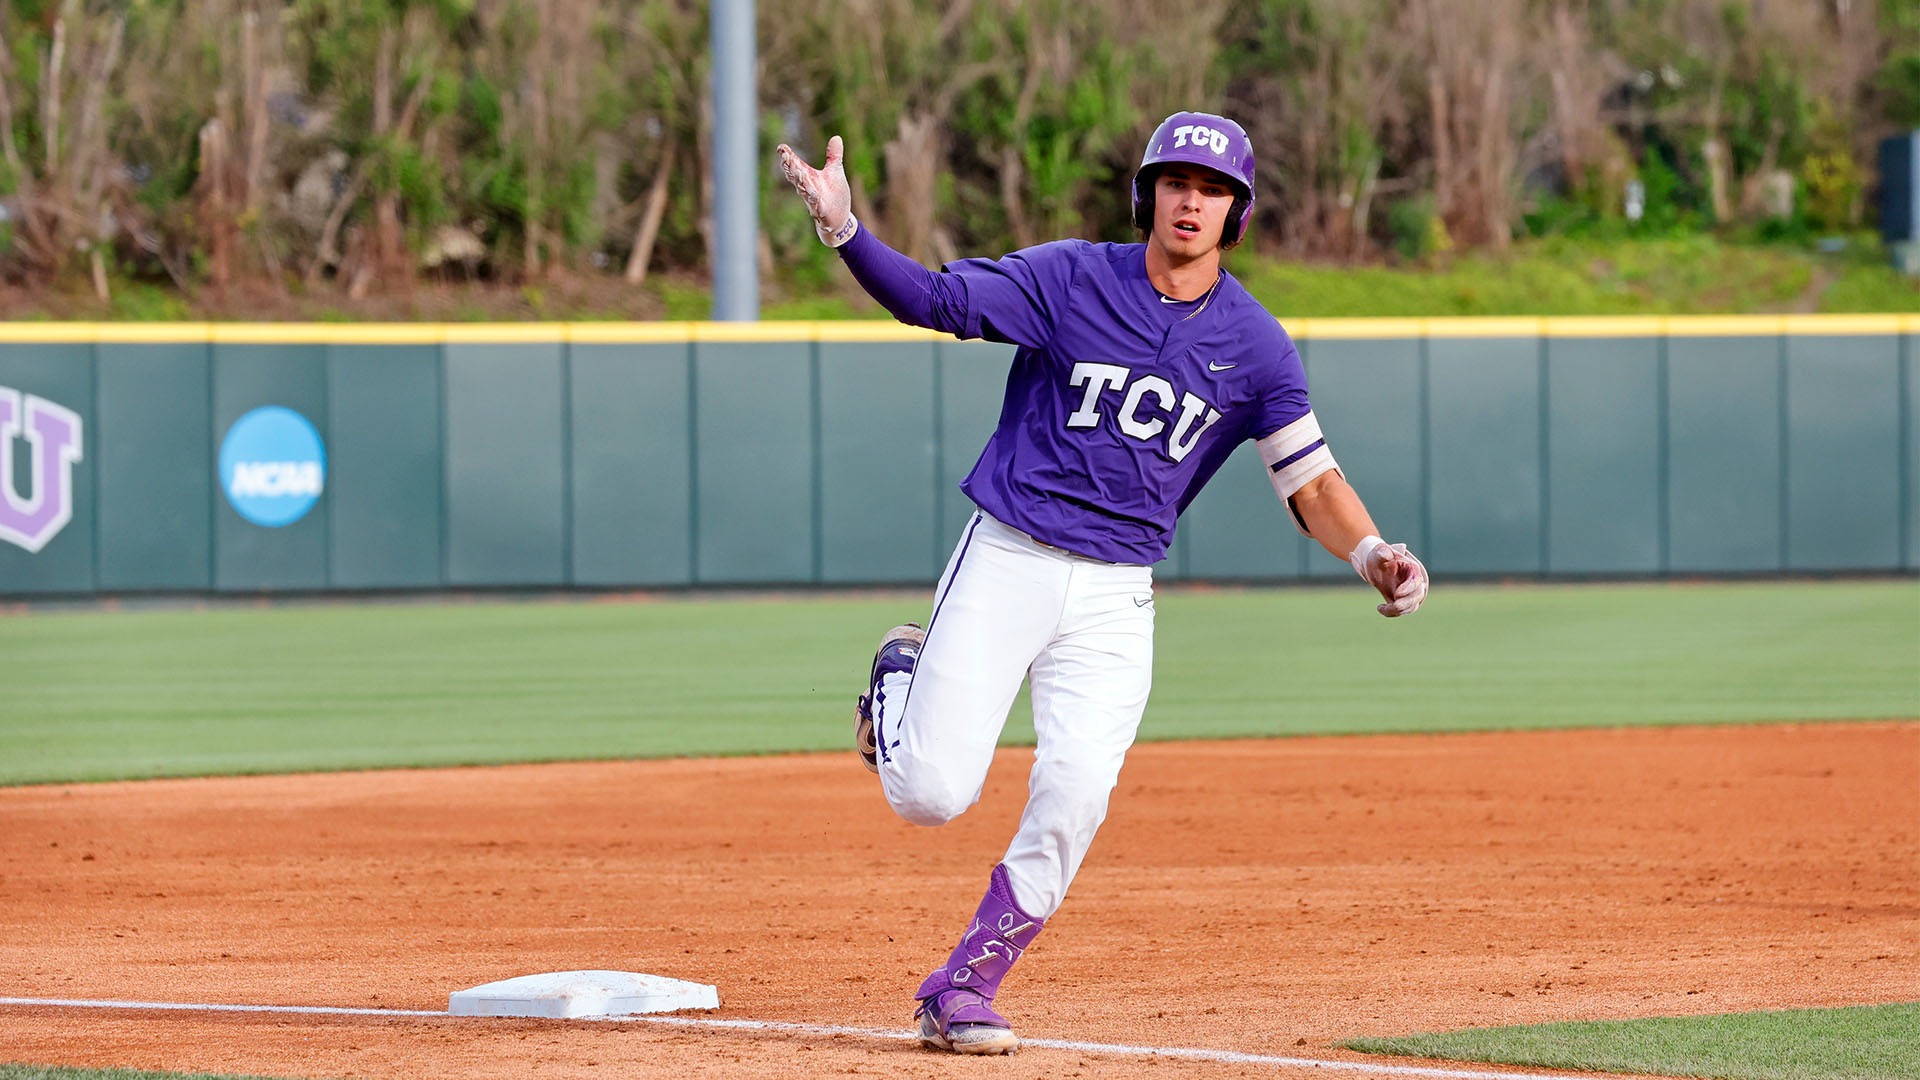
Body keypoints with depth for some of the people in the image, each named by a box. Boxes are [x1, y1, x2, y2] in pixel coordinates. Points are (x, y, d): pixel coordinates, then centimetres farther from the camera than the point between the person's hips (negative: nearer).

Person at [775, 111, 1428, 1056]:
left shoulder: (1255, 345, 3)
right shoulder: (1070, 279, -3)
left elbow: (1311, 482, 0)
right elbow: (934, 298, -10)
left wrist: (1372, 556, -20)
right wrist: (843, 230, -27)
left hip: (1115, 597, 2)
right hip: (1003, 563, -2)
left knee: (1074, 797, -15)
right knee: (930, 795, -8)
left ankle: (962, 991, 0)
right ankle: (902, 681, 27)